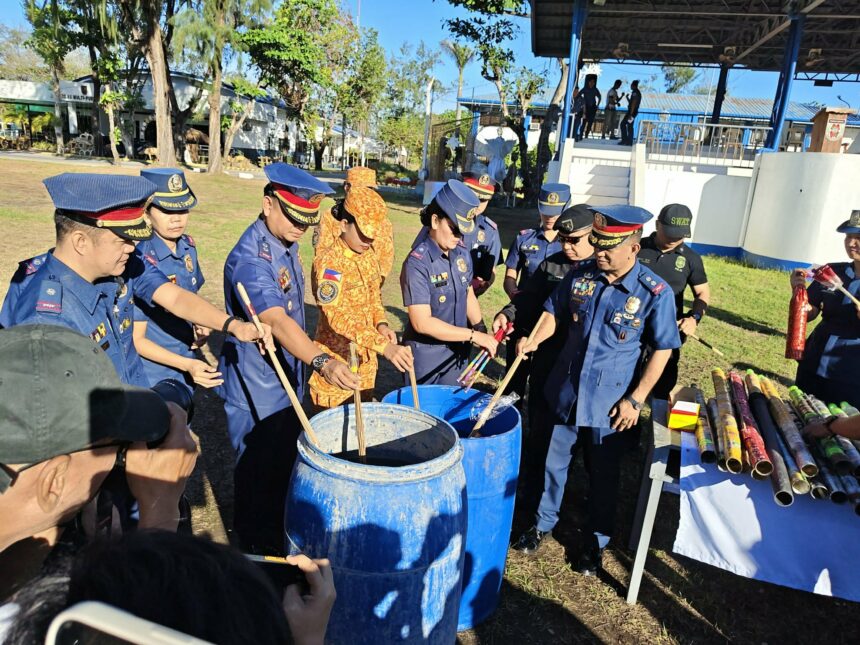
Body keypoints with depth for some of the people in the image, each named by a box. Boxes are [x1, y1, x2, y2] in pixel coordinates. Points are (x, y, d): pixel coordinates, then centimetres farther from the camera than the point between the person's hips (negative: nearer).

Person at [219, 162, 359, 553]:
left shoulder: (287, 245, 2)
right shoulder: (250, 258, -27)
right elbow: (276, 321, -43)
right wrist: (322, 362, -56)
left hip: (287, 380, 9)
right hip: (256, 391, -9)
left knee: (285, 466, 24)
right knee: (258, 474, 10)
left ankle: (279, 536, 47)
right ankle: (256, 550, 33)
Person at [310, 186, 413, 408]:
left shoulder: (369, 256, 3)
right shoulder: (328, 262, -21)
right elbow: (338, 316, -32)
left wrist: (381, 323, -5)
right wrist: (384, 346, -42)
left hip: (367, 358, 7)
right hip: (336, 360, -7)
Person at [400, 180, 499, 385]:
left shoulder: (462, 254, 0)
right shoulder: (417, 263, -21)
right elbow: (422, 323, -26)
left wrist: (482, 331, -1)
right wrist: (473, 335, -24)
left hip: (458, 352, 6)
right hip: (425, 357, -6)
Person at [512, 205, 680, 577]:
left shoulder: (655, 292, -14)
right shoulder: (580, 277, -4)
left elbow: (662, 350, -9)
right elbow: (555, 312, 9)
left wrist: (636, 399, -12)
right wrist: (535, 340, -10)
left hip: (610, 403, -3)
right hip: (565, 393, 3)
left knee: (603, 475, 15)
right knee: (554, 462, 18)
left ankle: (597, 542, 37)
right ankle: (543, 523, 41)